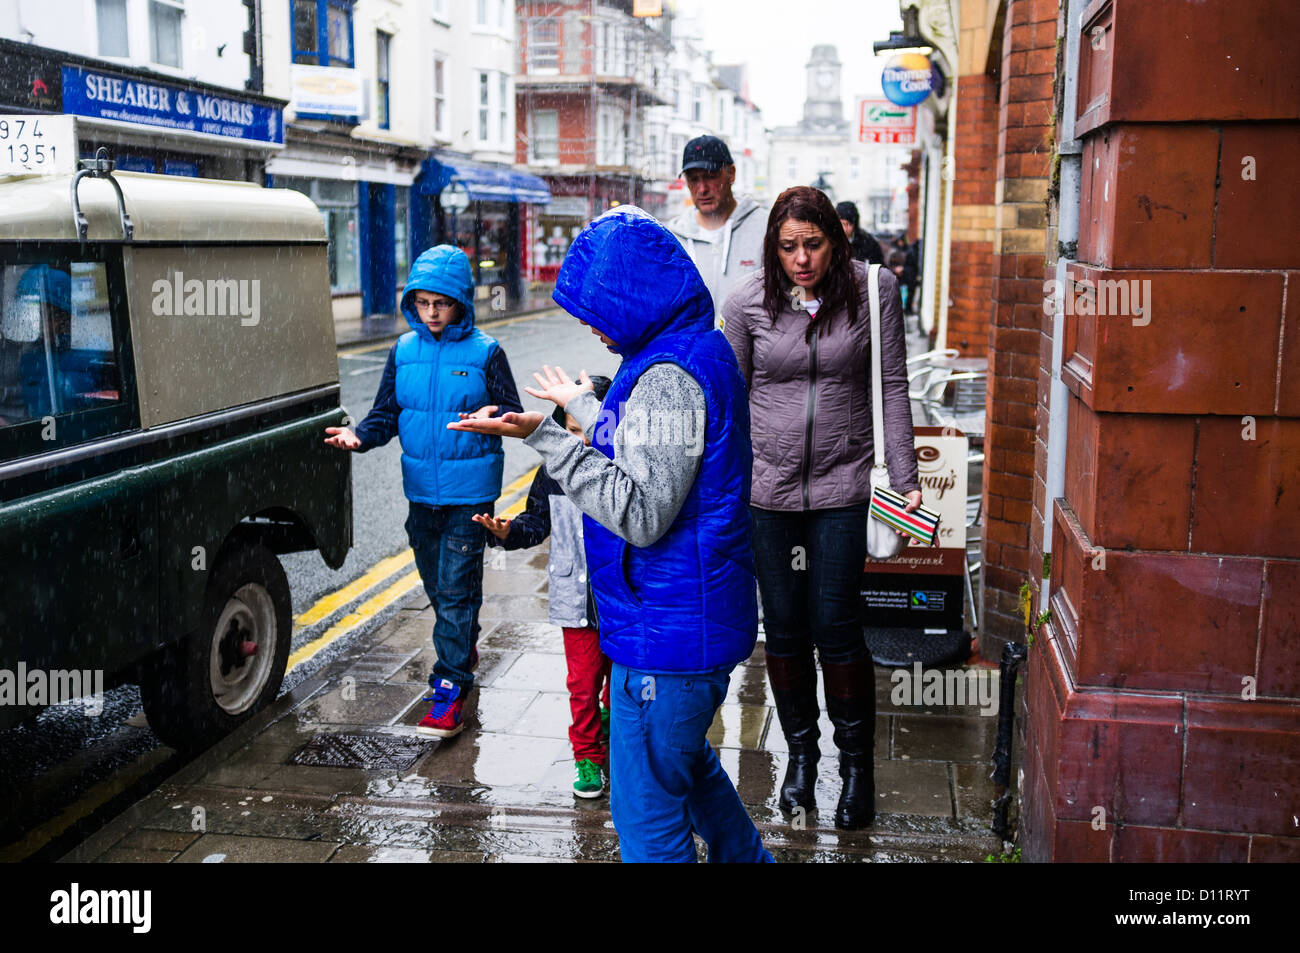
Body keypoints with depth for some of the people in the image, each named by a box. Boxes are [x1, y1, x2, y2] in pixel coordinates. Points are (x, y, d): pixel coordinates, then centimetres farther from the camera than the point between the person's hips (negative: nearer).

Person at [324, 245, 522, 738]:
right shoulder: (404, 351, 6)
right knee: (436, 582, 18)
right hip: (422, 489, 5)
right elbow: (387, 413, 9)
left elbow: (514, 414, -4)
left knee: (455, 588, -6)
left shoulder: (485, 352, -6)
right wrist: (359, 436, -11)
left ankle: (450, 688, 0)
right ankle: (465, 647, 43)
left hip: (470, 491, -5)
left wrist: (493, 415, -27)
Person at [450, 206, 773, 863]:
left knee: (647, 810, 2)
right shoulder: (694, 351, 9)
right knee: (687, 763, 30)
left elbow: (641, 512, -29)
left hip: (668, 630, -11)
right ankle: (745, 858, 48)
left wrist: (545, 437, -30)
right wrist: (584, 406, 33)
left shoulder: (669, 375, -23)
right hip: (694, 614, 11)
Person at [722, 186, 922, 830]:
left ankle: (857, 763, 20)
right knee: (784, 628, 10)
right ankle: (800, 751, 30)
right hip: (768, 487, 2)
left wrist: (905, 478, -2)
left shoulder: (873, 290, -4)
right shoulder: (749, 301, -2)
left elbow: (891, 387, 1)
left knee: (836, 628, 0)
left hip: (843, 486, -1)